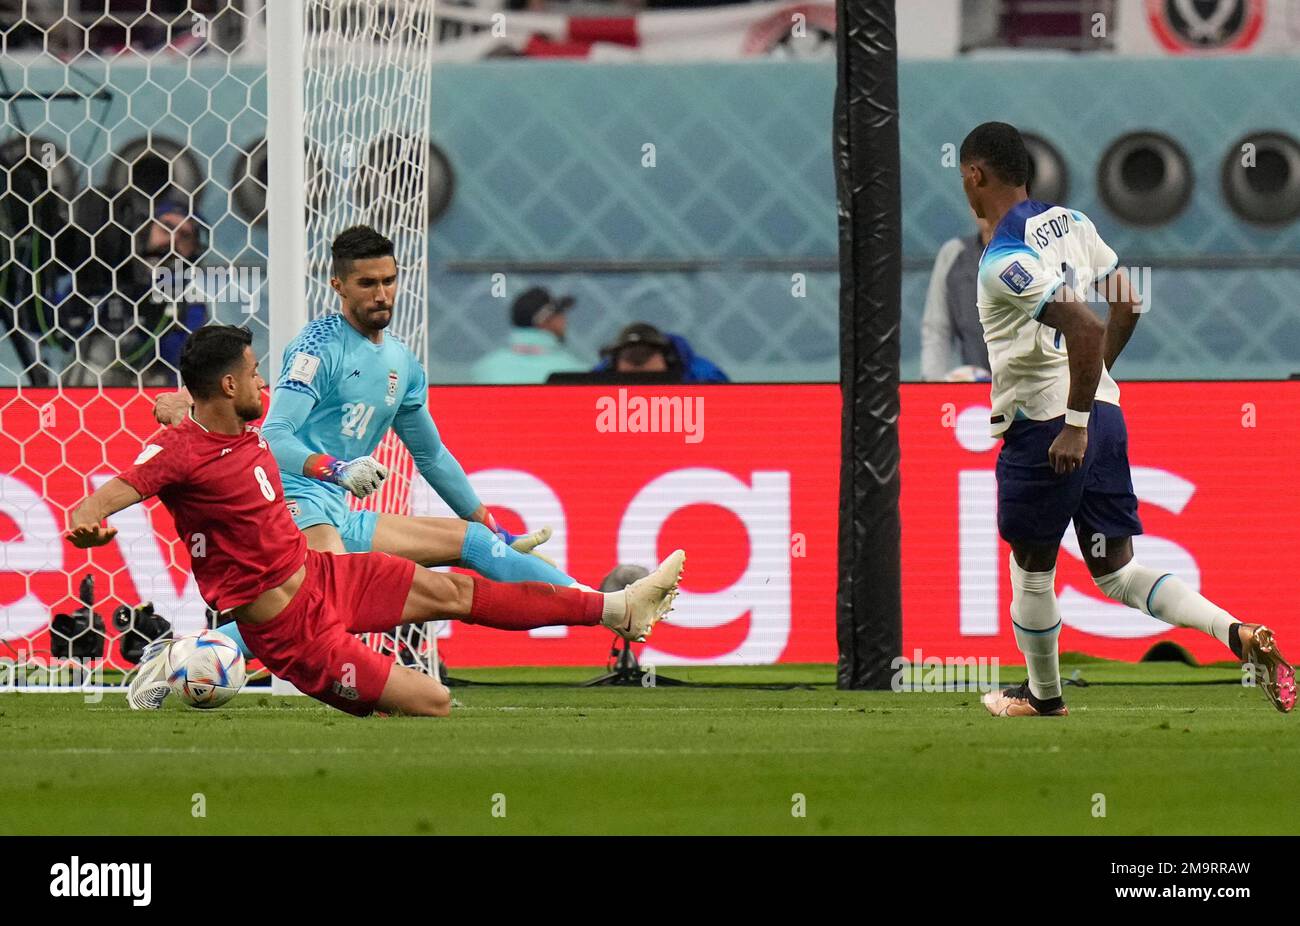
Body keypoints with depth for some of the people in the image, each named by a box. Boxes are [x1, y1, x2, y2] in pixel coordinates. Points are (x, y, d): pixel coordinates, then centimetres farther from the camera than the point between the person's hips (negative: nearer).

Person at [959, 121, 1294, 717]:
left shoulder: (1003, 261, -18)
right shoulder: (1069, 222, 8)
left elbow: (1086, 329, -28)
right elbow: (1126, 306, 17)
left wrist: (1075, 424, -23)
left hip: (1045, 426, -8)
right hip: (1104, 412, 8)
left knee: (1032, 569, 12)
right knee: (1116, 572, 10)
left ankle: (1043, 697, 28)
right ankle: (1240, 634, -8)